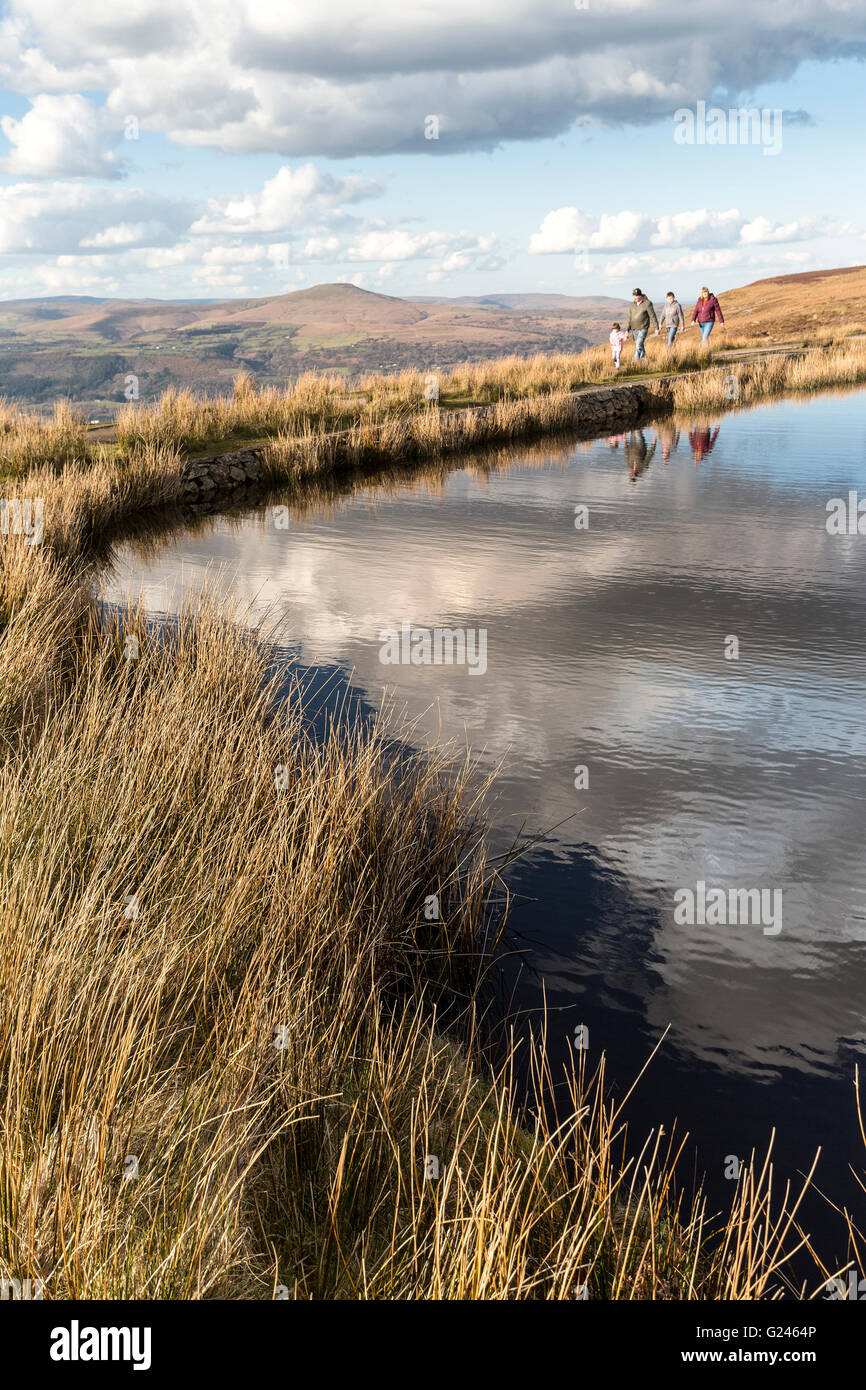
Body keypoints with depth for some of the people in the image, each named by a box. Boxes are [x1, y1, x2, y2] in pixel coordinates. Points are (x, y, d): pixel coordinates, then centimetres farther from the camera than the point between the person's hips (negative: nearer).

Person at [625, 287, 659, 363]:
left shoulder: (647, 304, -10)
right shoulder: (632, 305, 5)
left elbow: (653, 316, -7)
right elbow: (629, 318, 9)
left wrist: (656, 328, -6)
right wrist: (627, 330, 4)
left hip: (643, 329, -6)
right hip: (634, 329, 6)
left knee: (639, 345, -18)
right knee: (639, 345, 15)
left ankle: (635, 361, -21)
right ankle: (644, 359, 31)